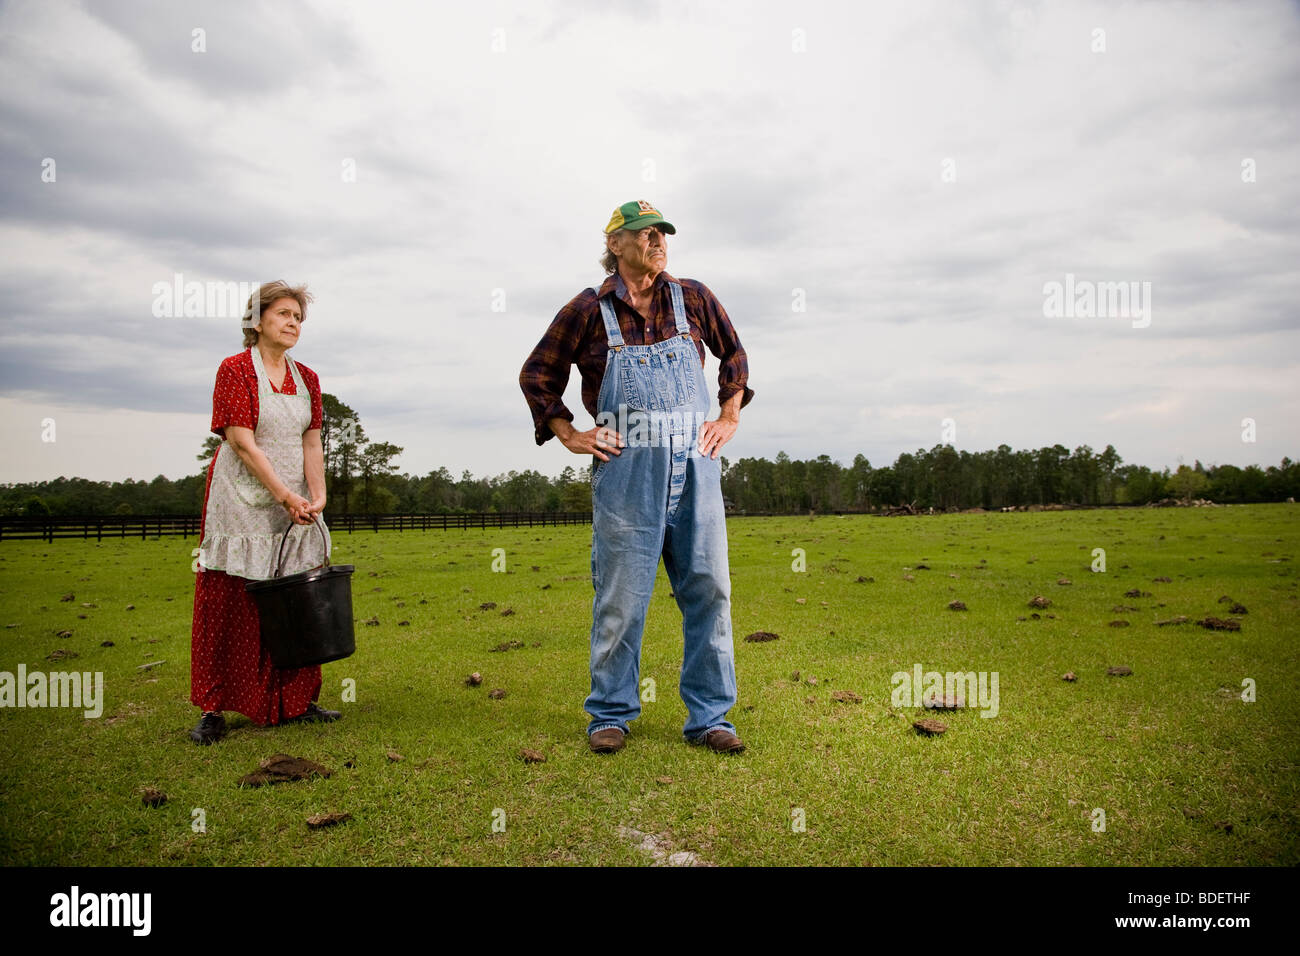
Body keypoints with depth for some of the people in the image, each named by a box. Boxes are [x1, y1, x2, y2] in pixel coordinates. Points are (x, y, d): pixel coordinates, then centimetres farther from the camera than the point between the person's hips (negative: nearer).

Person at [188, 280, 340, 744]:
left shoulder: (306, 377, 10)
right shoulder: (235, 369, -6)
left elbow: (311, 443, 6)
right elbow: (242, 444, -13)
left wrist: (317, 495, -9)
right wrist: (287, 497, -17)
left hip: (297, 506, 5)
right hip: (243, 502, -5)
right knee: (230, 605, -2)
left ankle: (297, 701, 18)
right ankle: (213, 709, 9)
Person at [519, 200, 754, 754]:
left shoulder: (692, 299, 9)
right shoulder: (588, 310, 2)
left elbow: (733, 354, 25)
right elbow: (536, 375, 11)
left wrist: (729, 417, 15)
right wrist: (569, 436, 4)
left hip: (695, 466, 3)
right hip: (626, 472, -3)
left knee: (709, 591, 3)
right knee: (620, 598, 2)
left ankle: (708, 718, 16)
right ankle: (611, 714, 19)